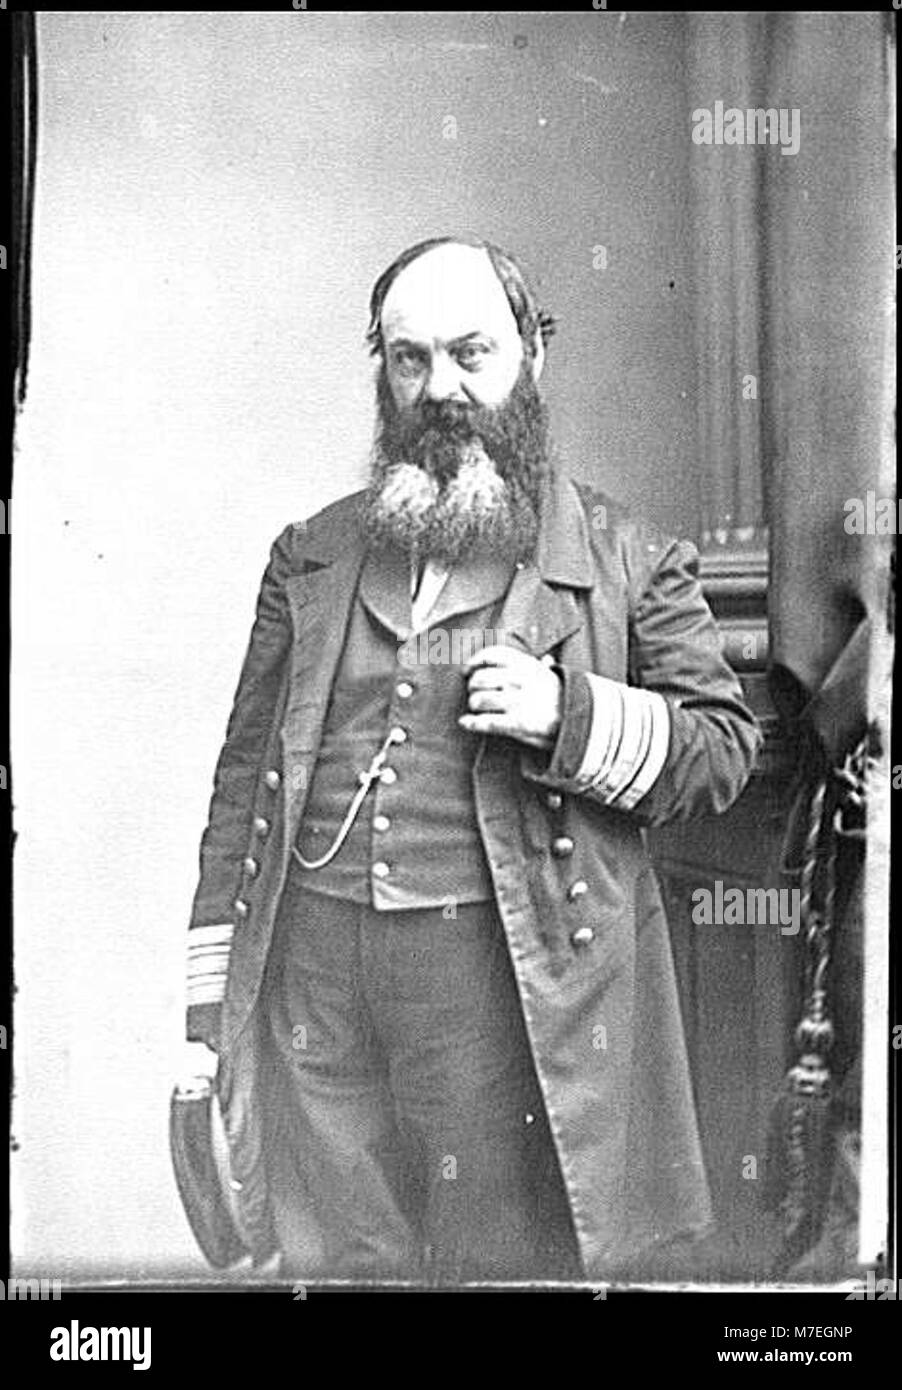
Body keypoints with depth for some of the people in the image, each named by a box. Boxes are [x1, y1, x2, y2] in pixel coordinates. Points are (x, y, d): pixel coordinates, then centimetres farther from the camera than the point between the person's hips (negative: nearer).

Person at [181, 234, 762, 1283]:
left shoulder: (626, 560, 4)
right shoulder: (310, 557, 12)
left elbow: (723, 745, 5)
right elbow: (246, 770, 12)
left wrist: (571, 717, -13)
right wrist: (211, 995, 7)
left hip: (516, 989, -2)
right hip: (316, 973, 3)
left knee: (511, 1259, 6)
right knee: (330, 1261, 11)